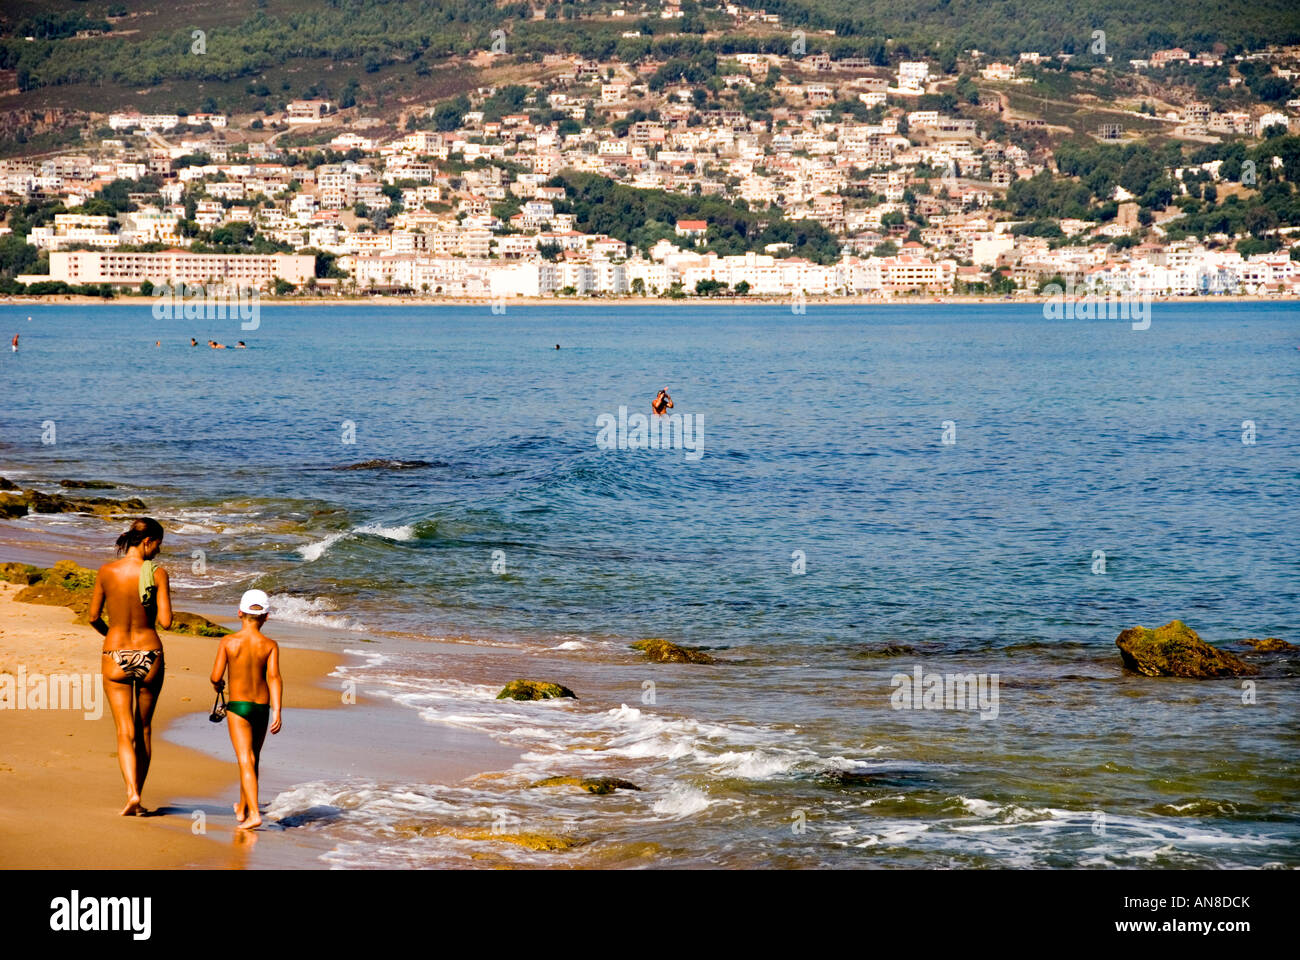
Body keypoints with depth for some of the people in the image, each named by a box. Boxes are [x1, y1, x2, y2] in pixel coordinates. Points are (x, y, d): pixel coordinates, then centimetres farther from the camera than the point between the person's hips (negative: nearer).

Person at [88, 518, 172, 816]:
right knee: (144, 728, 17)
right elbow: (165, 622, -13)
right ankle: (138, 796, 22)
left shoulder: (106, 572, -4)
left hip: (115, 657, 0)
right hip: (149, 655, 0)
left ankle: (132, 793, -17)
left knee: (125, 732, 2)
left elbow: (94, 617, 5)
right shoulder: (157, 573, -11)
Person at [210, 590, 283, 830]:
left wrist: (218, 684, 17)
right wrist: (277, 712, -16)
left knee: (245, 760, -8)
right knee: (253, 758, 20)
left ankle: (254, 813, -21)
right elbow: (274, 677, -12)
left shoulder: (228, 642, -7)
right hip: (262, 707, 3)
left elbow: (216, 676, -7)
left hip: (237, 705, -3)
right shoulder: (270, 645, -3)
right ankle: (242, 808, 35)